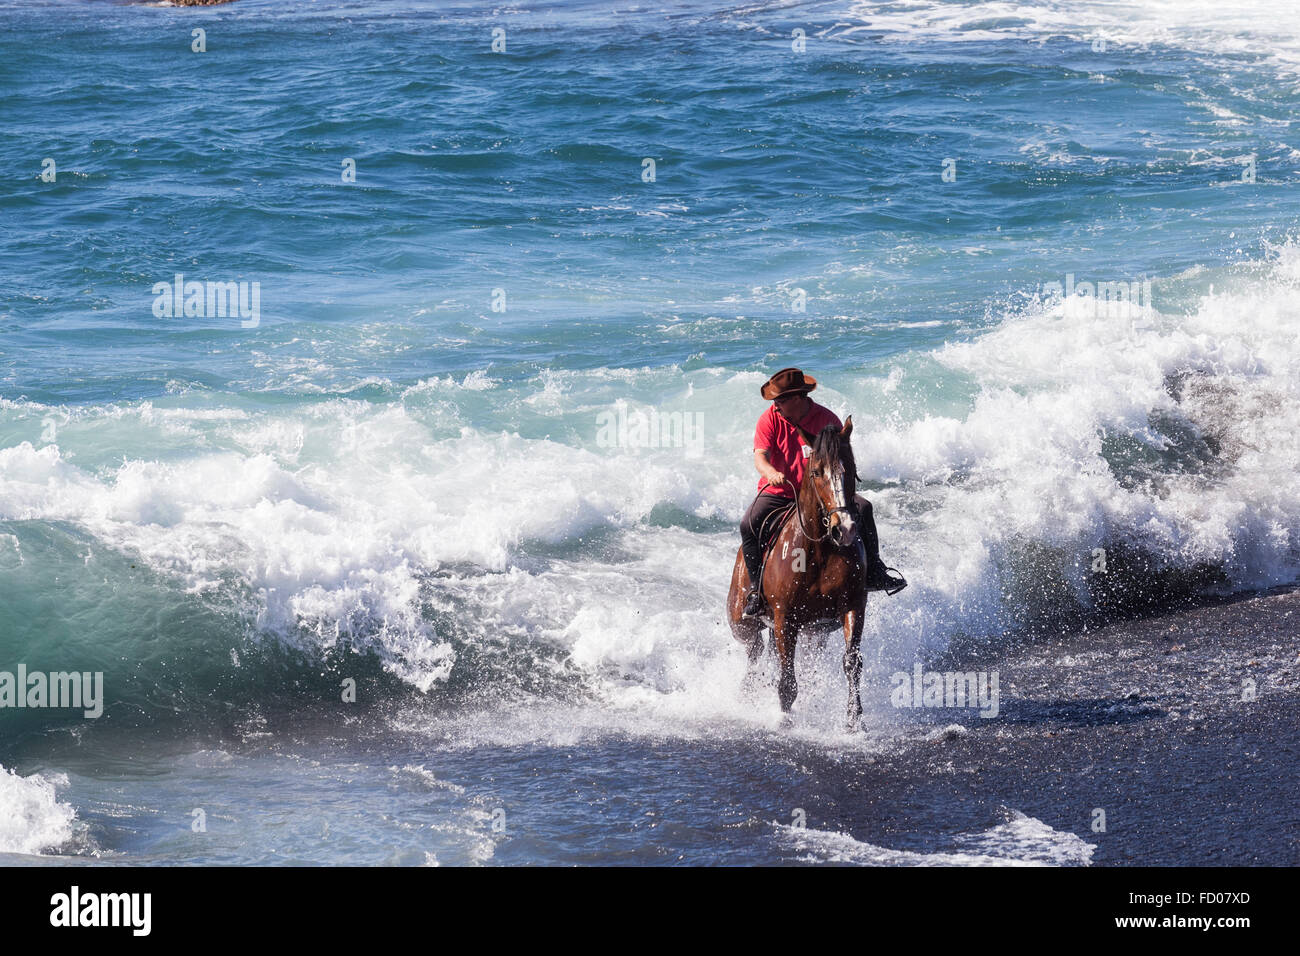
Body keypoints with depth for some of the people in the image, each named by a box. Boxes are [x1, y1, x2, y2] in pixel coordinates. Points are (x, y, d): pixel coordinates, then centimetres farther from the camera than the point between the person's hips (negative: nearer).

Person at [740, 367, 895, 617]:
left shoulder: (826, 419, -4)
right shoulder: (770, 419, -6)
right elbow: (760, 455, -18)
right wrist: (771, 473, -41)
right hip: (777, 493, -1)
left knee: (862, 508, -20)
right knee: (749, 524, -28)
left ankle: (874, 573, -7)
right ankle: (755, 587, -16)